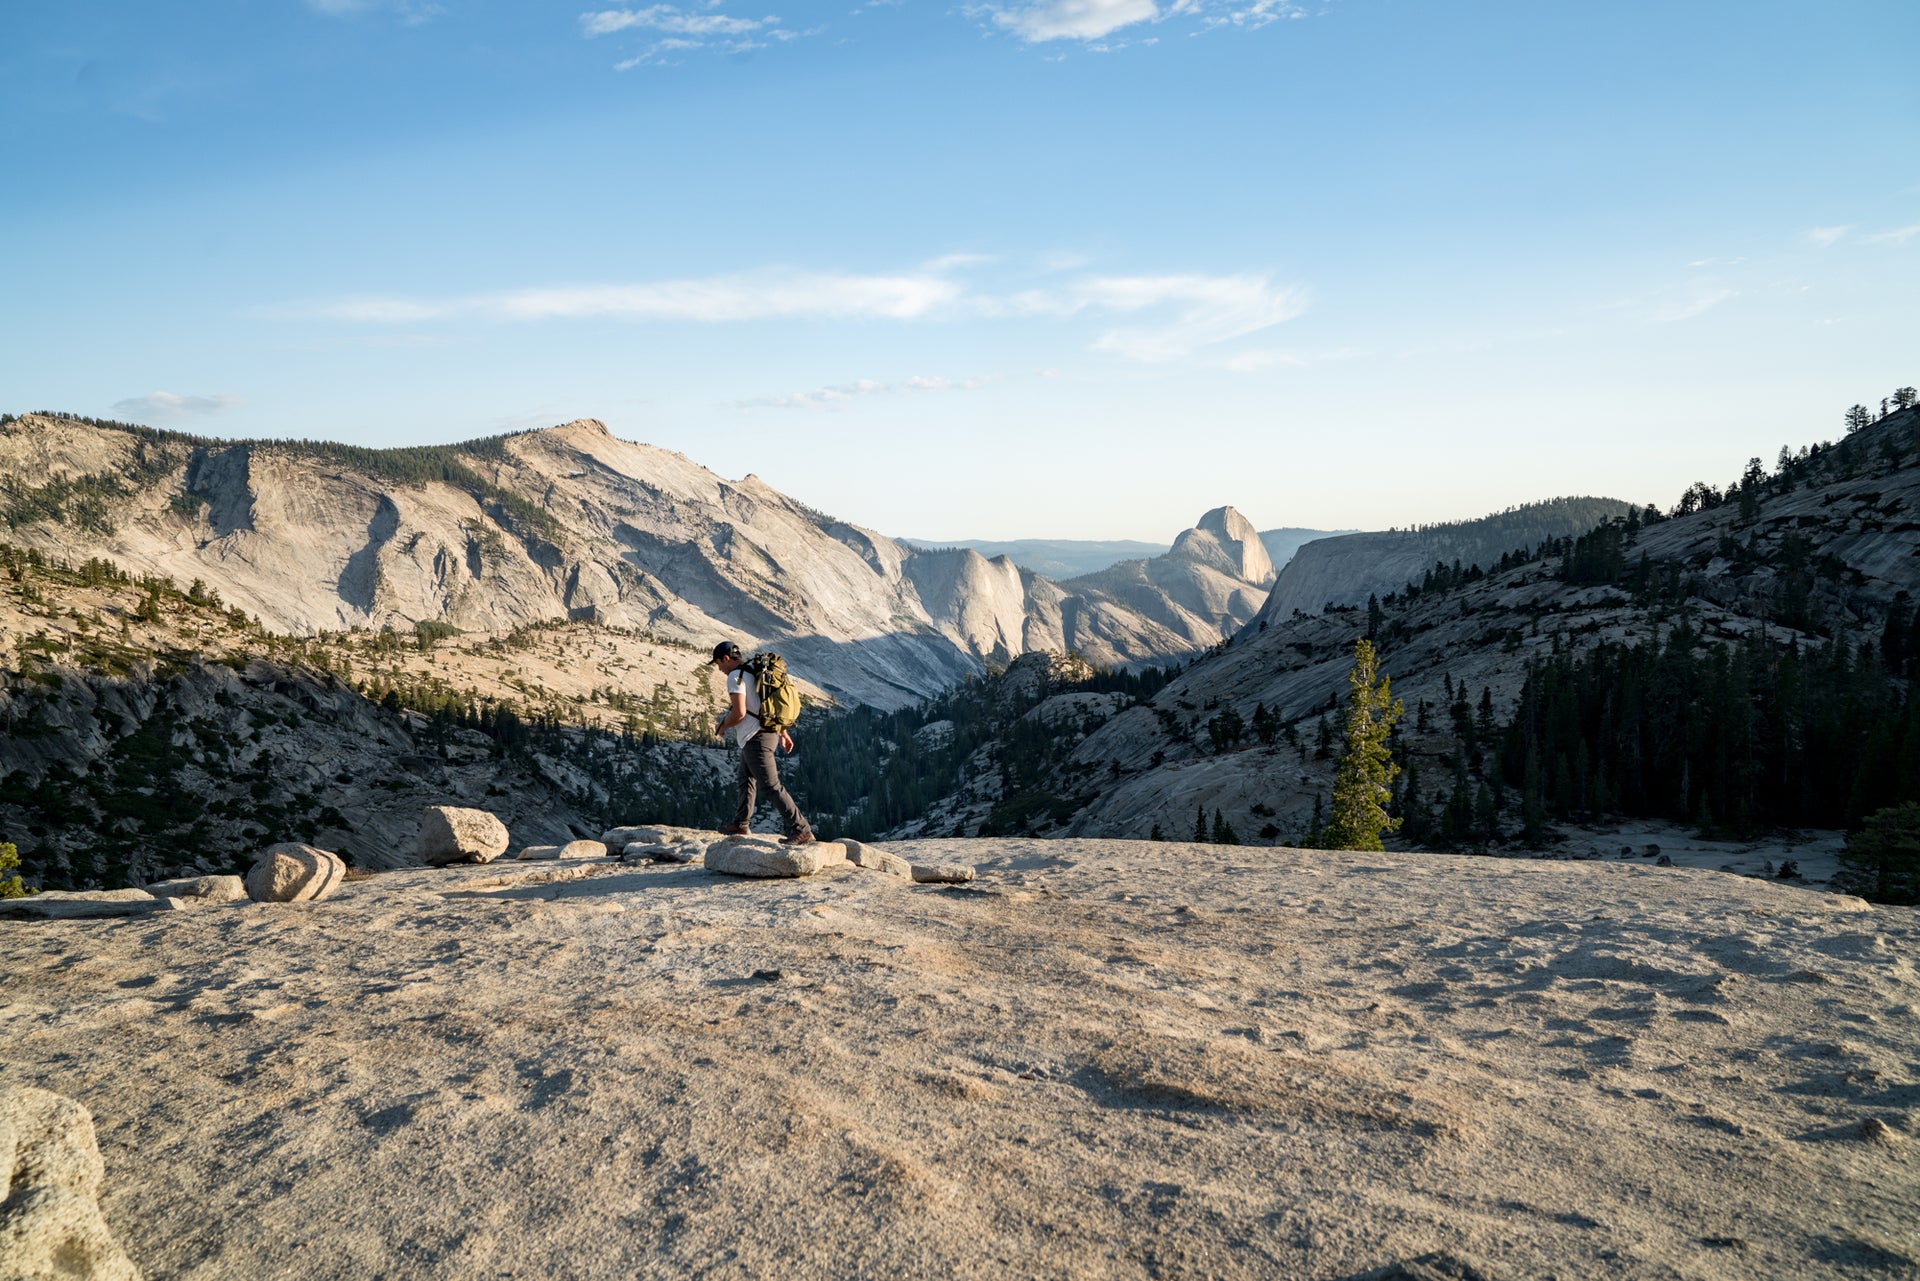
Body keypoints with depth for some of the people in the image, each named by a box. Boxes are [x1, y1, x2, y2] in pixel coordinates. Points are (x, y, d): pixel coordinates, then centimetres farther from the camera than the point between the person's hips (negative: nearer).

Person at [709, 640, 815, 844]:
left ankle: (802, 831, -13)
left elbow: (739, 712, -23)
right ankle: (741, 824, 39)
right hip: (769, 733, 10)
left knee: (772, 786, -10)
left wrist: (723, 726, -4)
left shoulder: (736, 677, -14)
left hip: (756, 739, -10)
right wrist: (783, 732, 25)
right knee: (746, 780, 25)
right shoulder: (755, 672, 16)